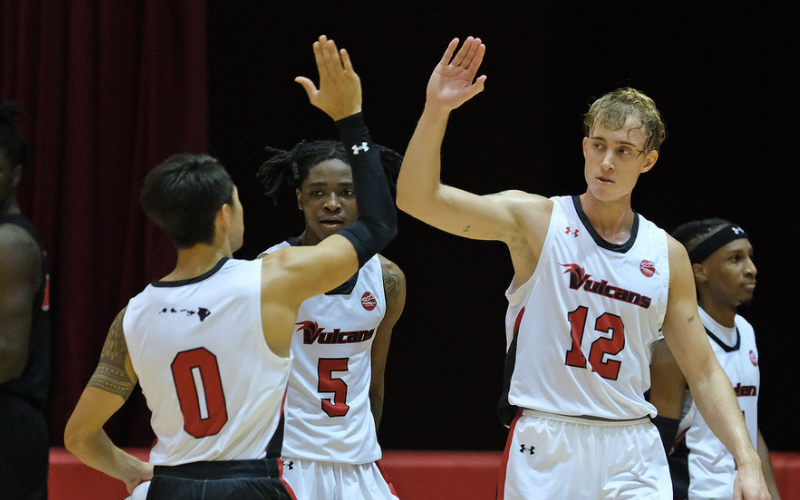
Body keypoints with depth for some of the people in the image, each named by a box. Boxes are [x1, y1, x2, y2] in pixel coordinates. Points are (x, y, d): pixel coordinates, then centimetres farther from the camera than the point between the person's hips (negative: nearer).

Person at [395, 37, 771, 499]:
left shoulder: (667, 254, 9)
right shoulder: (536, 220, 0)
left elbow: (704, 372, 12)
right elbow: (417, 198, -12)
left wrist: (748, 461, 0)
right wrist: (436, 112, -27)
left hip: (634, 451, 2)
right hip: (545, 446, -2)